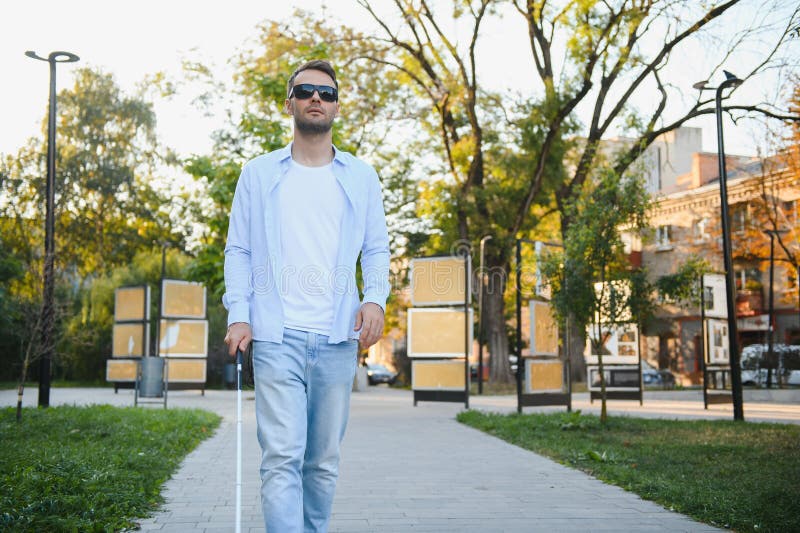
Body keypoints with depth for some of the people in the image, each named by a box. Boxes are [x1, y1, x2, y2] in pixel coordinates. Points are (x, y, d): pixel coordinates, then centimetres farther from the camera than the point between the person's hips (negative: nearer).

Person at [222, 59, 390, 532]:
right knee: (282, 457, -11)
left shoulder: (361, 177, 13)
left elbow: (377, 249, 12)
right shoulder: (259, 174, 11)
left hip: (338, 338, 2)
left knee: (324, 460, 8)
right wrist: (238, 314, -4)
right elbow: (238, 250, 9)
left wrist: (375, 299, -7)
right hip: (277, 336, -2)